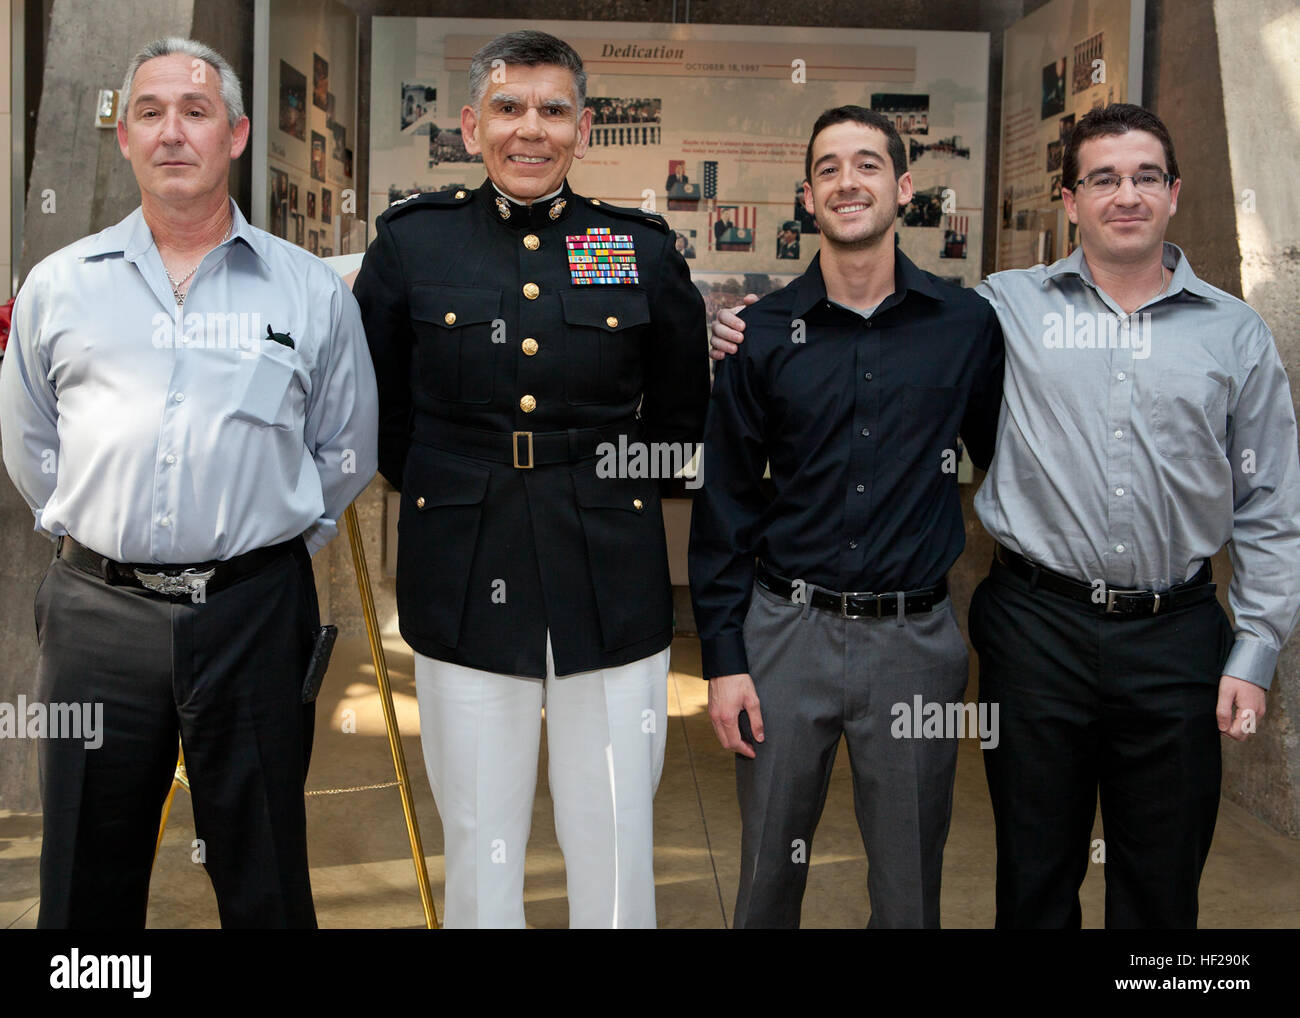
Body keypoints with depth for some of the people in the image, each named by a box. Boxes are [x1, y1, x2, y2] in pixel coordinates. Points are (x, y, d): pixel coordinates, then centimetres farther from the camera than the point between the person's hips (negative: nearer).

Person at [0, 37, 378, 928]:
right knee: (88, 884, 12)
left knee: (265, 881, 10)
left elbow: (346, 453, 12)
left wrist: (268, 532, 7)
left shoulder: (312, 293, 5)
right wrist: (89, 527, 12)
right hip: (96, 613, 2)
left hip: (254, 616, -1)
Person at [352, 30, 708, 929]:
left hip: (612, 586, 0)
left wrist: (623, 483, 9)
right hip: (464, 585, 0)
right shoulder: (411, 243, 3)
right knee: (479, 849, 12)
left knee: (617, 848, 8)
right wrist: (436, 486, 8)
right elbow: (373, 406, 14)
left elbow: (684, 411, 15)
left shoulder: (644, 248, 3)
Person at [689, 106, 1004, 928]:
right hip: (787, 632, 0)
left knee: (909, 889, 14)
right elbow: (724, 505, 2)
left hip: (915, 640, 0)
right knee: (769, 874, 14)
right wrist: (724, 659, -2)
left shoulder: (967, 325, 0)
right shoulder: (764, 334, 0)